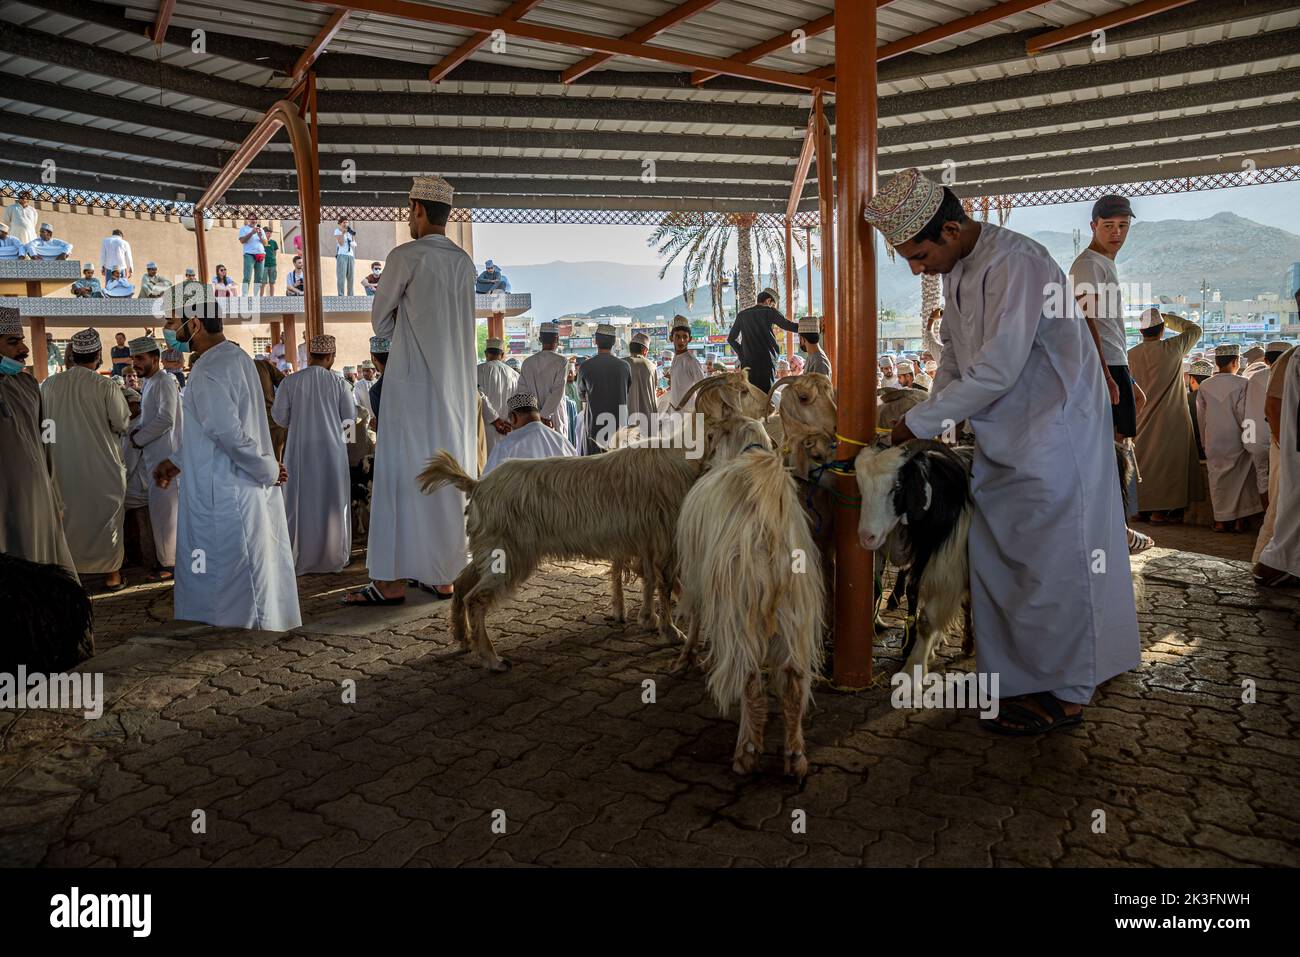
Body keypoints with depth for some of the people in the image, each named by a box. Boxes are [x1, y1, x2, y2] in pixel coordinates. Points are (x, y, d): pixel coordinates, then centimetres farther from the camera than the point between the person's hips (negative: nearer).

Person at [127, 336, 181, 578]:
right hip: (154, 456, 9)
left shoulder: (164, 382, -12)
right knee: (161, 507, 13)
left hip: (165, 457, -9)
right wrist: (135, 431, 4)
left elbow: (166, 419, -21)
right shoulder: (149, 382, 17)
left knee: (163, 509, -5)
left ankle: (169, 562, 2)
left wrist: (138, 439, -11)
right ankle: (165, 558, 20)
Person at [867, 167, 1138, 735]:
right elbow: (954, 352, 17)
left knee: (1054, 563, 0)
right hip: (1000, 442, 9)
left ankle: (1065, 694, 15)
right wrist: (936, 420, 5)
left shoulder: (1014, 263, -21)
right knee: (996, 560, 13)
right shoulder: (955, 270, 8)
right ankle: (1018, 680, 27)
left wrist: (919, 423, -17)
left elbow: (997, 371, -25)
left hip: (1050, 437, -9)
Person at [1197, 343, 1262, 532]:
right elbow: (1244, 414, -11)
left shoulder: (1205, 386, 0)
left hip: (1213, 441, 3)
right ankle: (1240, 519, 11)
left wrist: (1205, 441, 16)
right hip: (1236, 440, -3)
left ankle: (1220, 520, 13)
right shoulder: (1242, 384, -11)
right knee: (1241, 478, 9)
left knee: (1218, 479, 10)